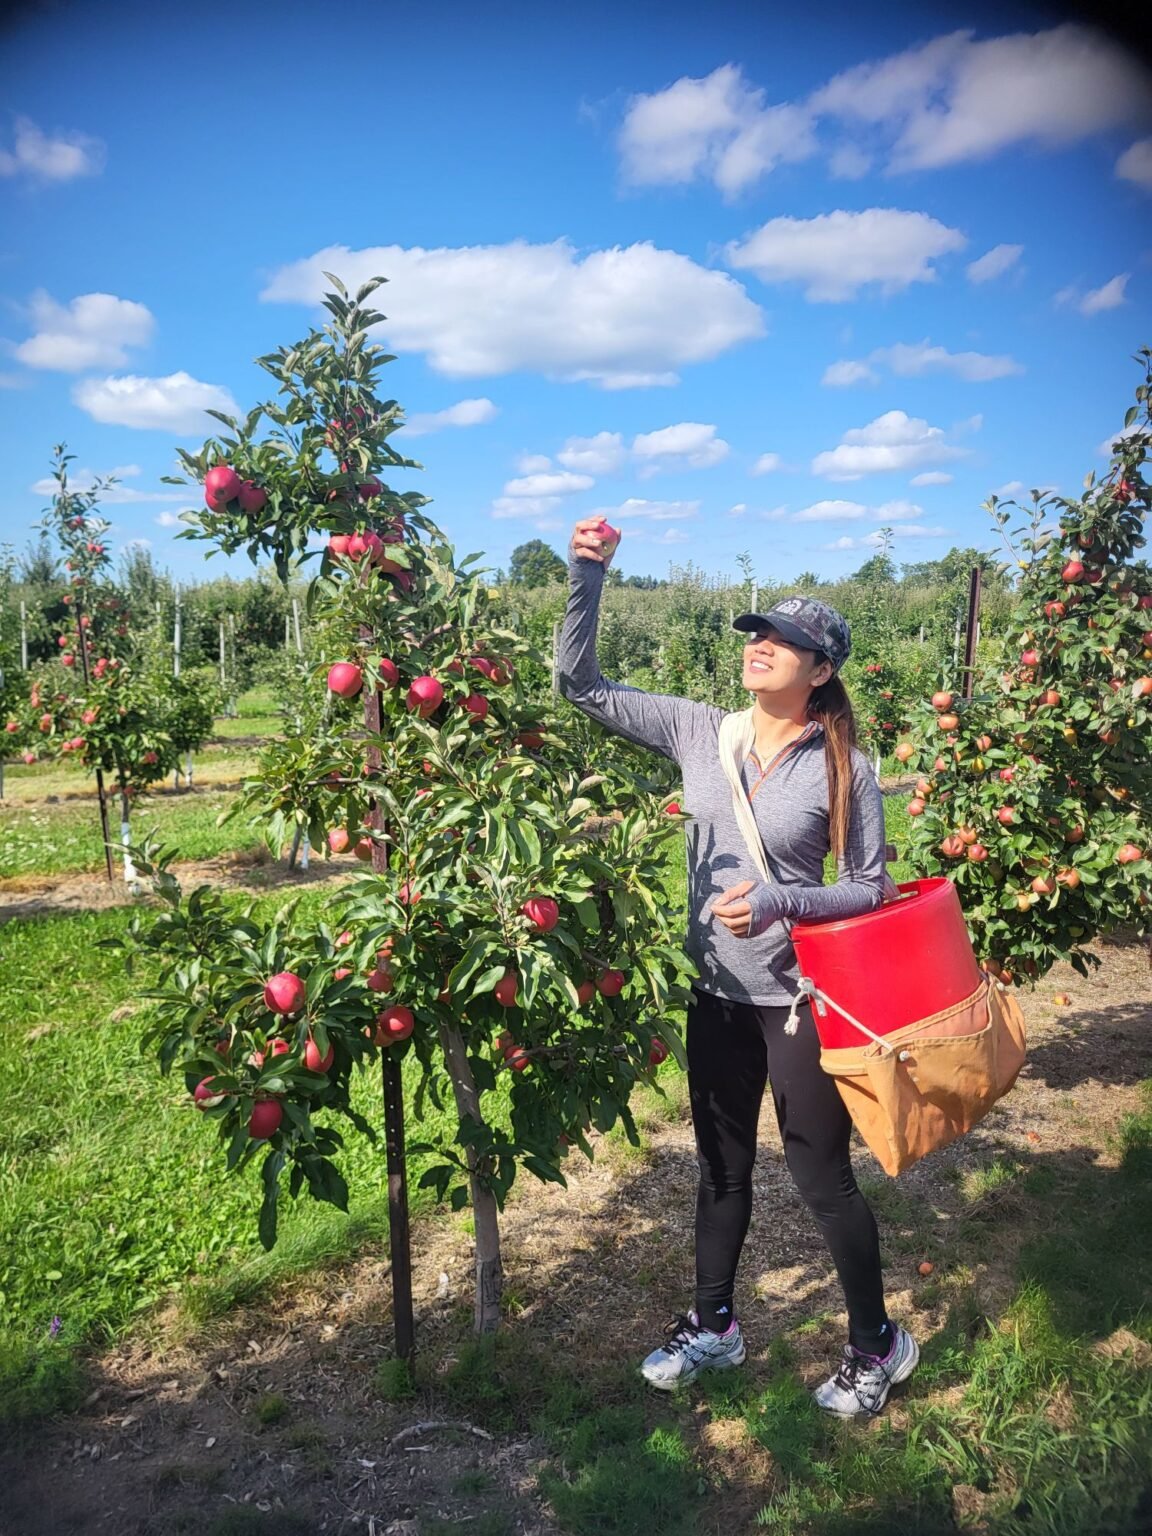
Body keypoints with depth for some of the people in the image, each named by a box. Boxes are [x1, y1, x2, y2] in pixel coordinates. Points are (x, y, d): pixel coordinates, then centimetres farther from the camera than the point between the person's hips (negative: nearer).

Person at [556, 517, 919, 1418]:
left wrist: (780, 901, -25)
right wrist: (588, 577, -15)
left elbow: (870, 889, -8)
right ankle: (714, 1328, 43)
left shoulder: (844, 767, -13)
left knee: (823, 1181, 10)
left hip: (799, 998, -4)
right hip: (717, 994, 4)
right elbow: (581, 684, -5)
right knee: (722, 1170, 21)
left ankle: (877, 1345, 36)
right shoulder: (699, 732, -5)